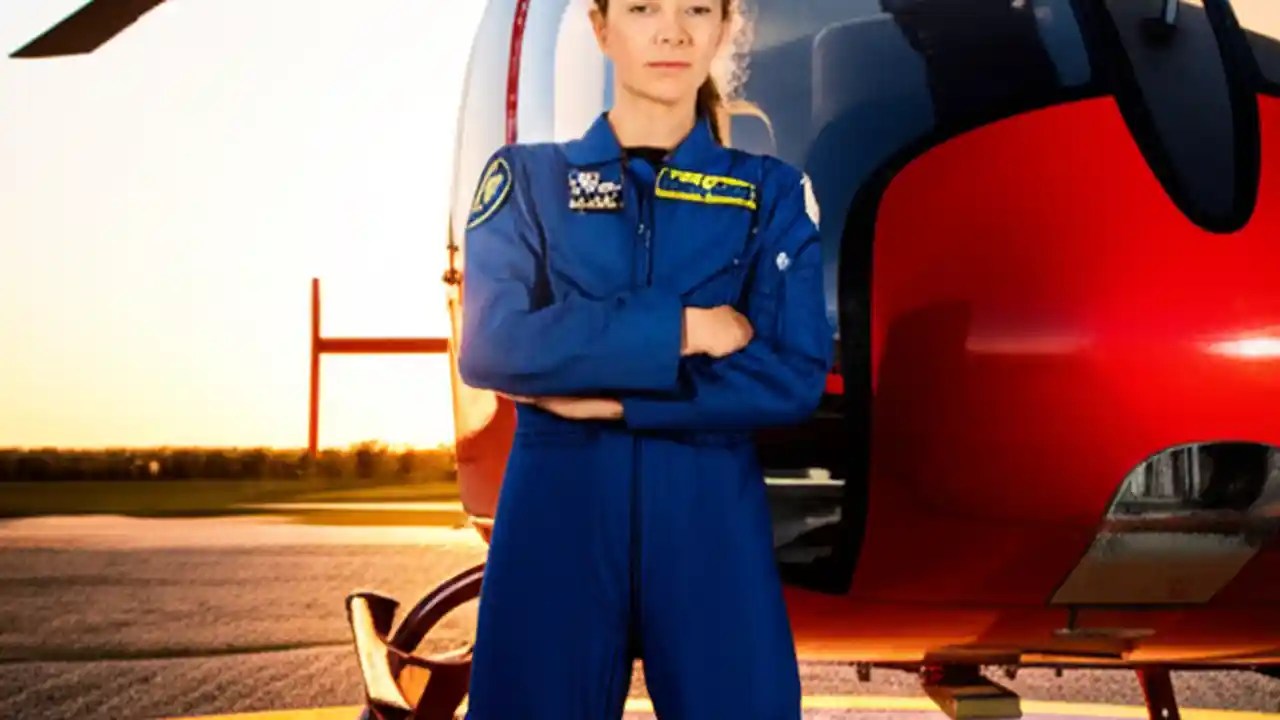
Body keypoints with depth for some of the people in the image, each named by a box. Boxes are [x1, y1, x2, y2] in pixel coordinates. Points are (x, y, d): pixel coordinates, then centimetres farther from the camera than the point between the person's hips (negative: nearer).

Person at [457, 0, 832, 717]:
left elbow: (795, 380, -6)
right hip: (556, 518, 0)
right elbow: (489, 347, -10)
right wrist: (681, 330, -13)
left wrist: (610, 398, -12)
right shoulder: (528, 178, 5)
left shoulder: (771, 193, 6)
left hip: (714, 523, 0)